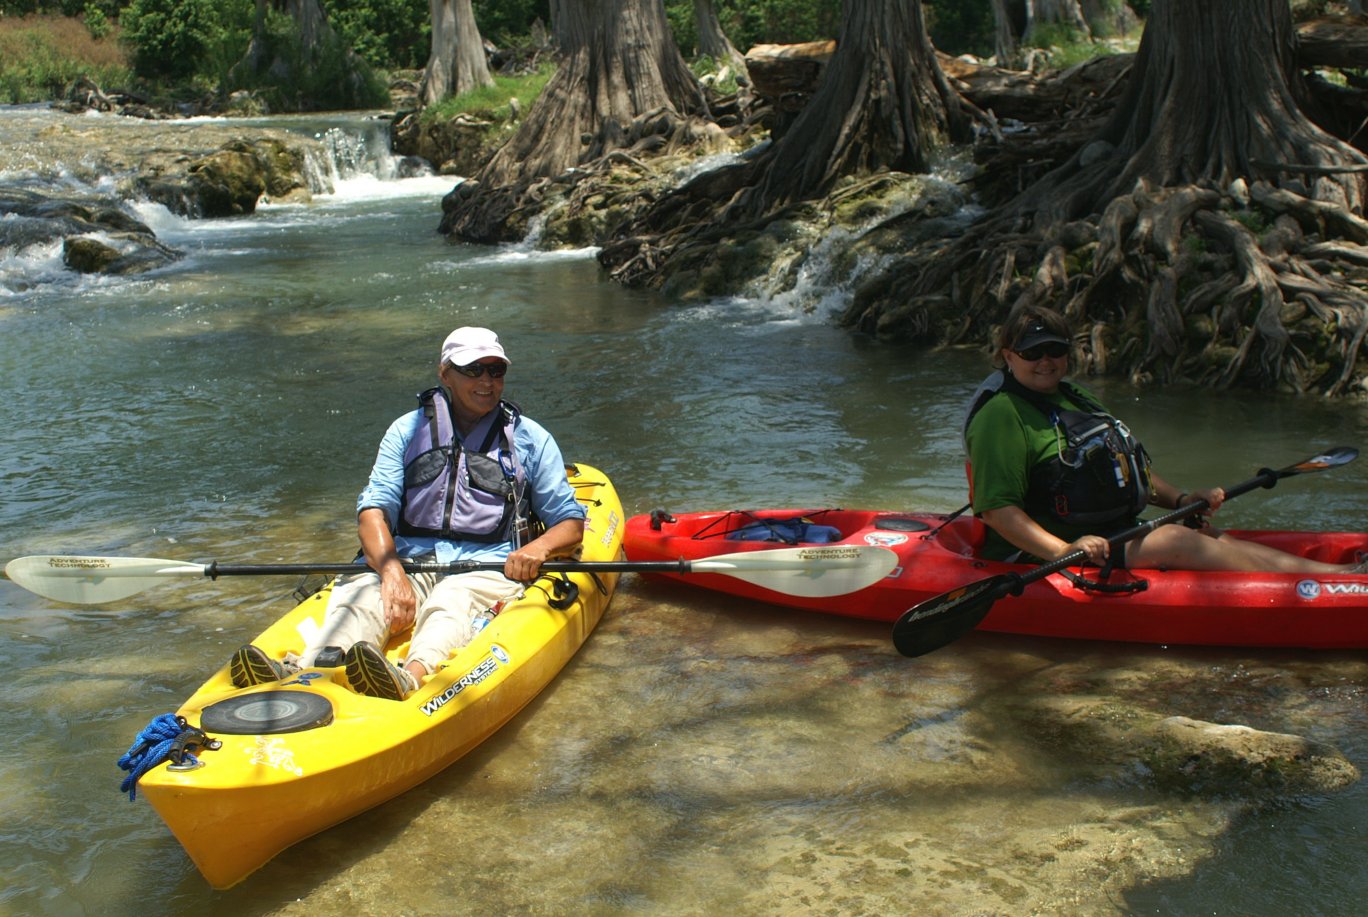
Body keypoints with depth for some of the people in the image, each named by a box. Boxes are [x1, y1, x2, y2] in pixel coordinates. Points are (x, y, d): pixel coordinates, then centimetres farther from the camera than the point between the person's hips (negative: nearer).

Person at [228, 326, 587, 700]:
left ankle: (411, 678, -65)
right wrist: (392, 573, -19)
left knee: (451, 603, -36)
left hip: (485, 570, -2)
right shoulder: (407, 430, 14)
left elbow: (571, 523, 11)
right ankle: (305, 672, -56)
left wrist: (538, 547, -14)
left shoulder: (530, 438, 13)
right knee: (360, 591, -30)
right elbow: (374, 510, 2)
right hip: (409, 561, 2)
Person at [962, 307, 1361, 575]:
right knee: (1178, 541, -21)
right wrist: (1062, 552, -31)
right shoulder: (1002, 414, -12)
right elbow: (996, 508, -21)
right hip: (1041, 555, -9)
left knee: (1214, 538, -8)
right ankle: (1336, 580, -22)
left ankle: (1340, 570, -14)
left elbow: (1126, 471, 27)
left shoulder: (1073, 398, 18)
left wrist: (1180, 499, 12)